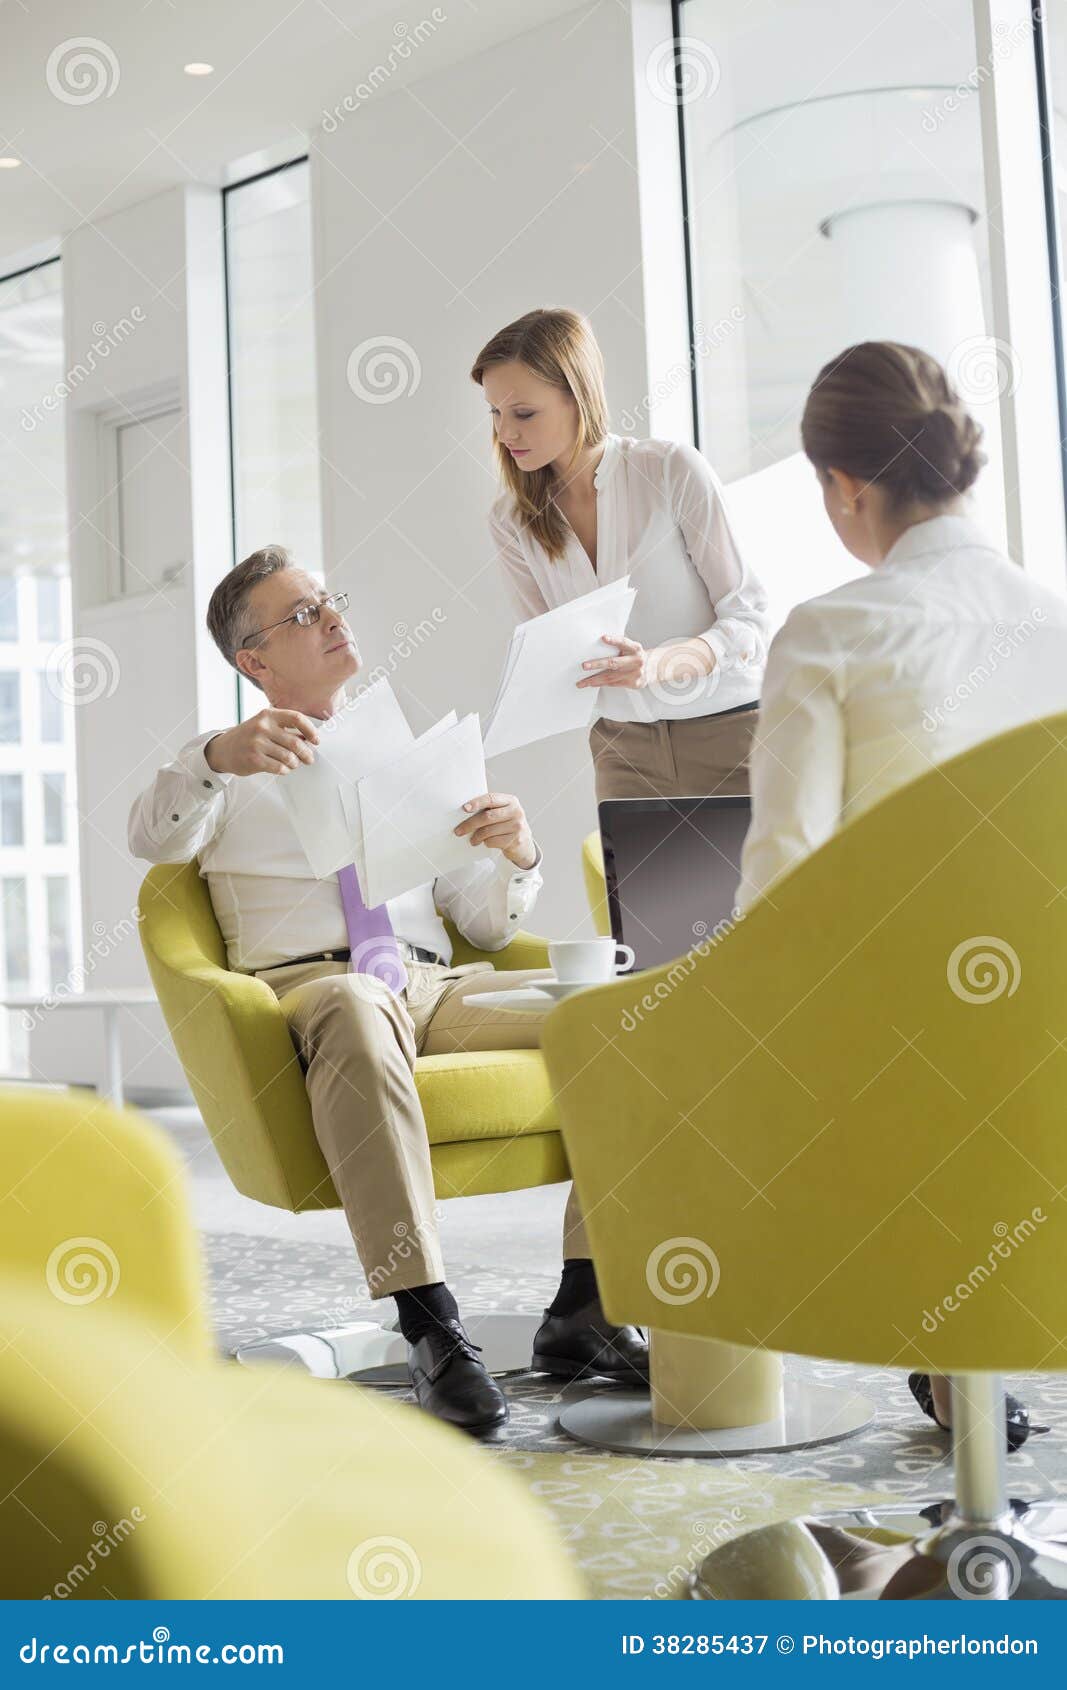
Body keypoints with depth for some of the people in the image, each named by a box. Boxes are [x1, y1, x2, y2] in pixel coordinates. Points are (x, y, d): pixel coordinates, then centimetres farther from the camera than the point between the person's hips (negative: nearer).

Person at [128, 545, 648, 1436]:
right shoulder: (229, 770, 16)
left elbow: (485, 925, 20)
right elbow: (153, 838, -7)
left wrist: (518, 854, -2)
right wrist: (217, 757, -27)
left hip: (439, 986, 4)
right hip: (310, 986, -4)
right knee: (354, 1011, -42)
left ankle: (582, 1311, -19)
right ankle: (433, 1330, -43)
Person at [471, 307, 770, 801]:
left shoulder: (673, 471, -14)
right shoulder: (512, 521, -1)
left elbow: (749, 621, -13)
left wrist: (656, 665, -30)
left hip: (726, 729, -3)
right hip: (622, 746, 3)